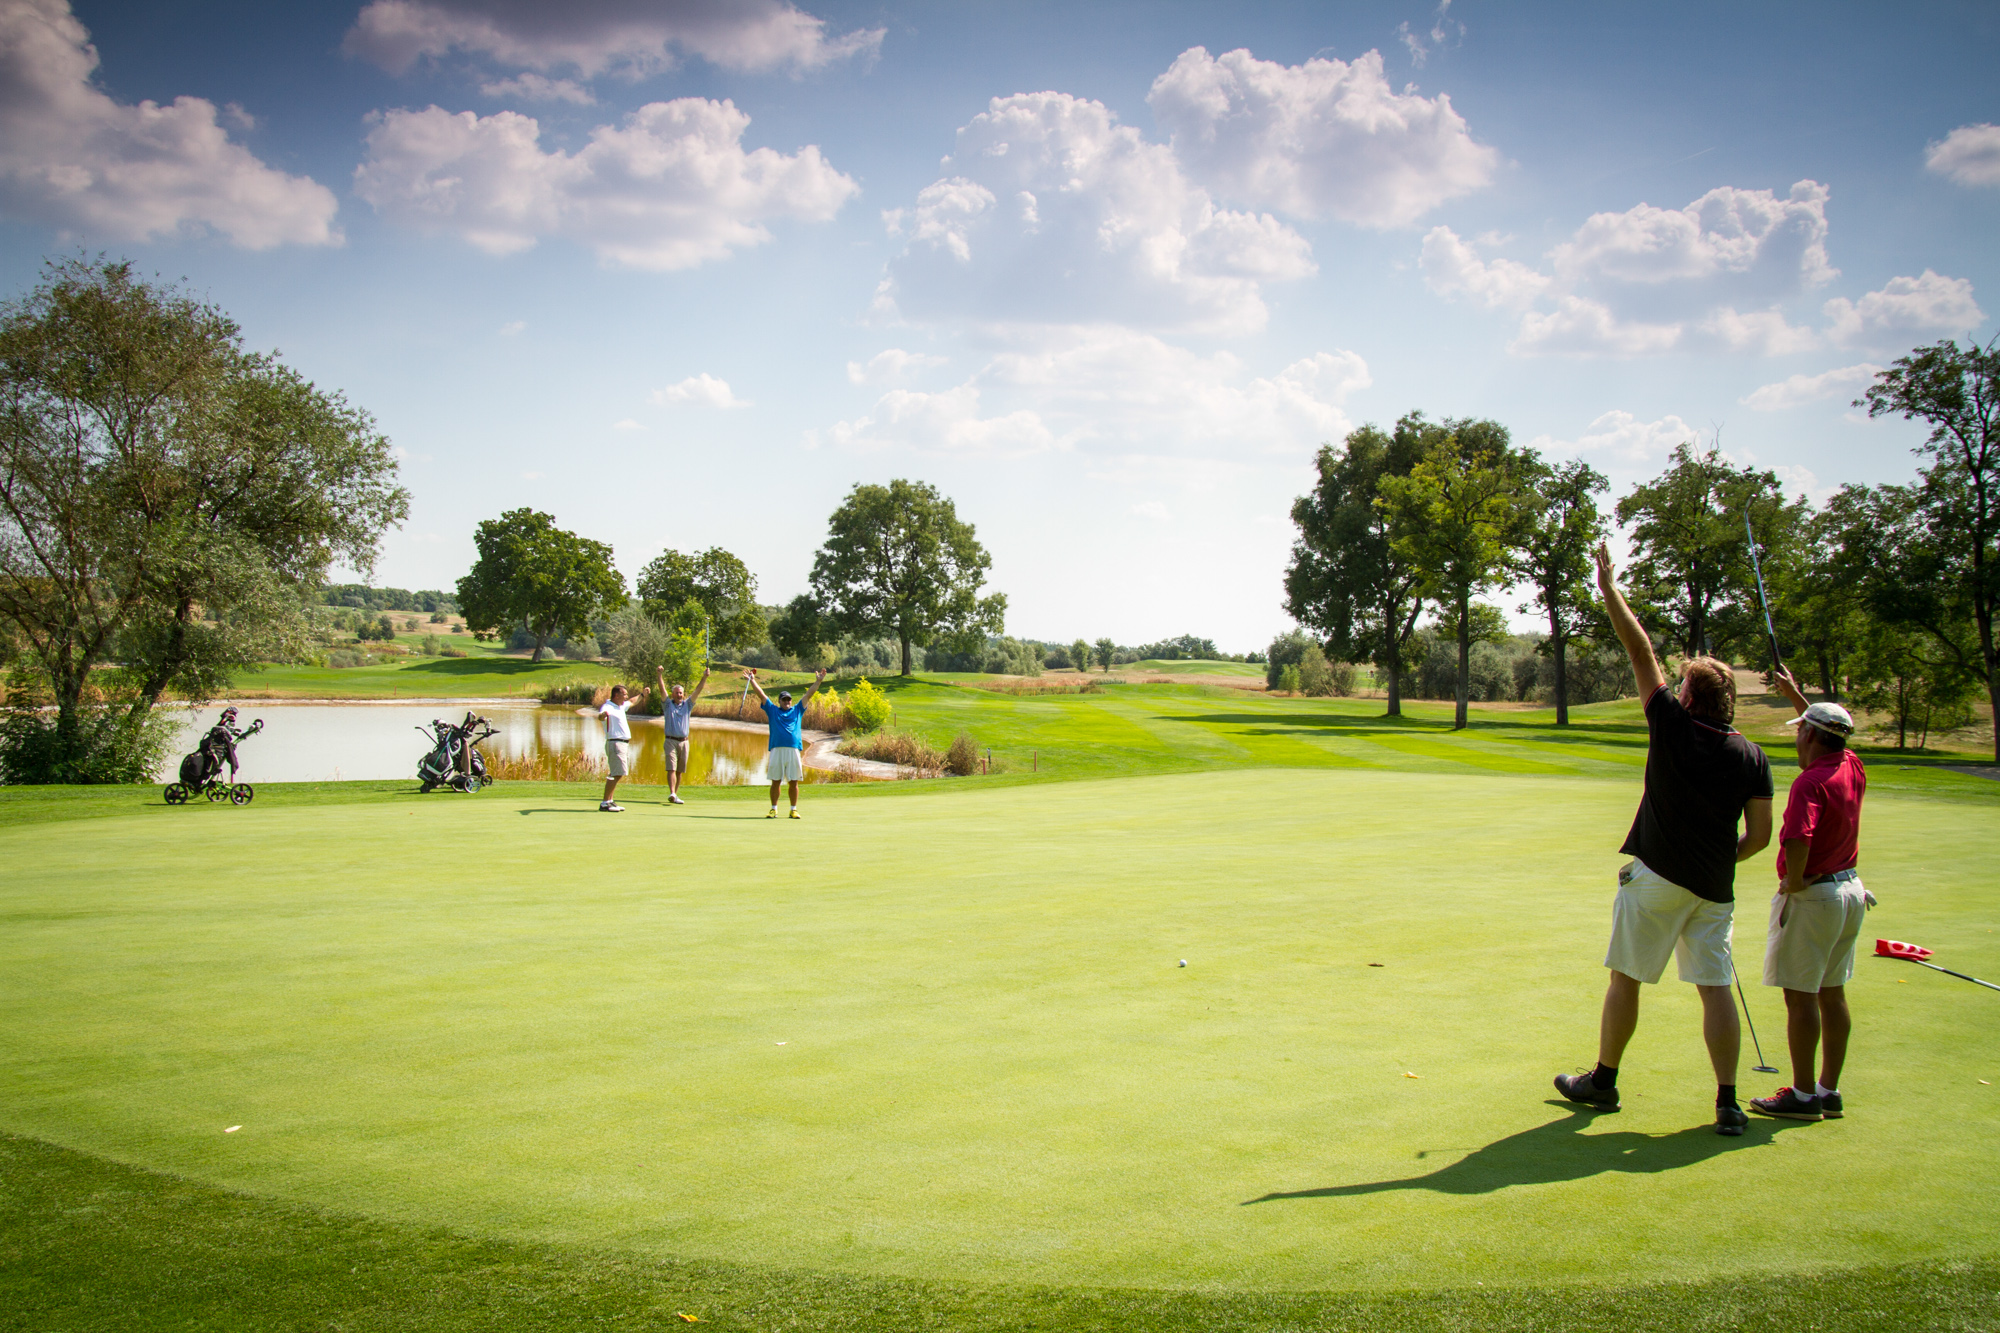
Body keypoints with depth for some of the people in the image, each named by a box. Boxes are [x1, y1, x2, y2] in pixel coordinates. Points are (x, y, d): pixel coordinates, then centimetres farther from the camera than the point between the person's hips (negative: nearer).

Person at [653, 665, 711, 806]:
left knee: (679, 771, 6)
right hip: (671, 741, -3)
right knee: (671, 768, -14)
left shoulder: (687, 705, 13)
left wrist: (704, 677, -6)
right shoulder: (668, 704, 7)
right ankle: (672, 794, -26)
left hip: (684, 741, 3)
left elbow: (697, 691, 5)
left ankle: (675, 795, 14)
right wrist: (659, 675, -19)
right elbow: (662, 690, -6)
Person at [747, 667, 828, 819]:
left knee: (794, 782, 1)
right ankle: (774, 809, 9)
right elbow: (761, 694, 15)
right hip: (776, 750, -1)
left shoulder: (797, 710, 19)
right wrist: (752, 680, 12)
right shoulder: (773, 710, 16)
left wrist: (818, 682, 12)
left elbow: (809, 695, 17)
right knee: (775, 781, 1)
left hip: (794, 749, 1)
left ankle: (794, 810, 8)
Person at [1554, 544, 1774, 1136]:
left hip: (1656, 877, -4)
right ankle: (1727, 1103, 3)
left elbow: (1641, 653, -5)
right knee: (1715, 987, 6)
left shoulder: (1674, 727, -8)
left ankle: (1603, 1081, 17)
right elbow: (1760, 837, 3)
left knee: (1625, 979, 7)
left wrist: (1610, 591, 1)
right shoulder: (1752, 756, 2)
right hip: (1714, 887, 4)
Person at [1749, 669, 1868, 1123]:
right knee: (1832, 993, 13)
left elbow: (1798, 841, -35)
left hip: (1812, 896, -9)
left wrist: (1793, 884, -18)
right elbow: (1831, 734, 27)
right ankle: (1829, 1092, 20)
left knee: (1800, 996, -1)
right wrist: (1795, 695, 33)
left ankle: (1803, 1096, 5)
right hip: (1851, 889, 9)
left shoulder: (1811, 783, -21)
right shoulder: (1853, 768, 4)